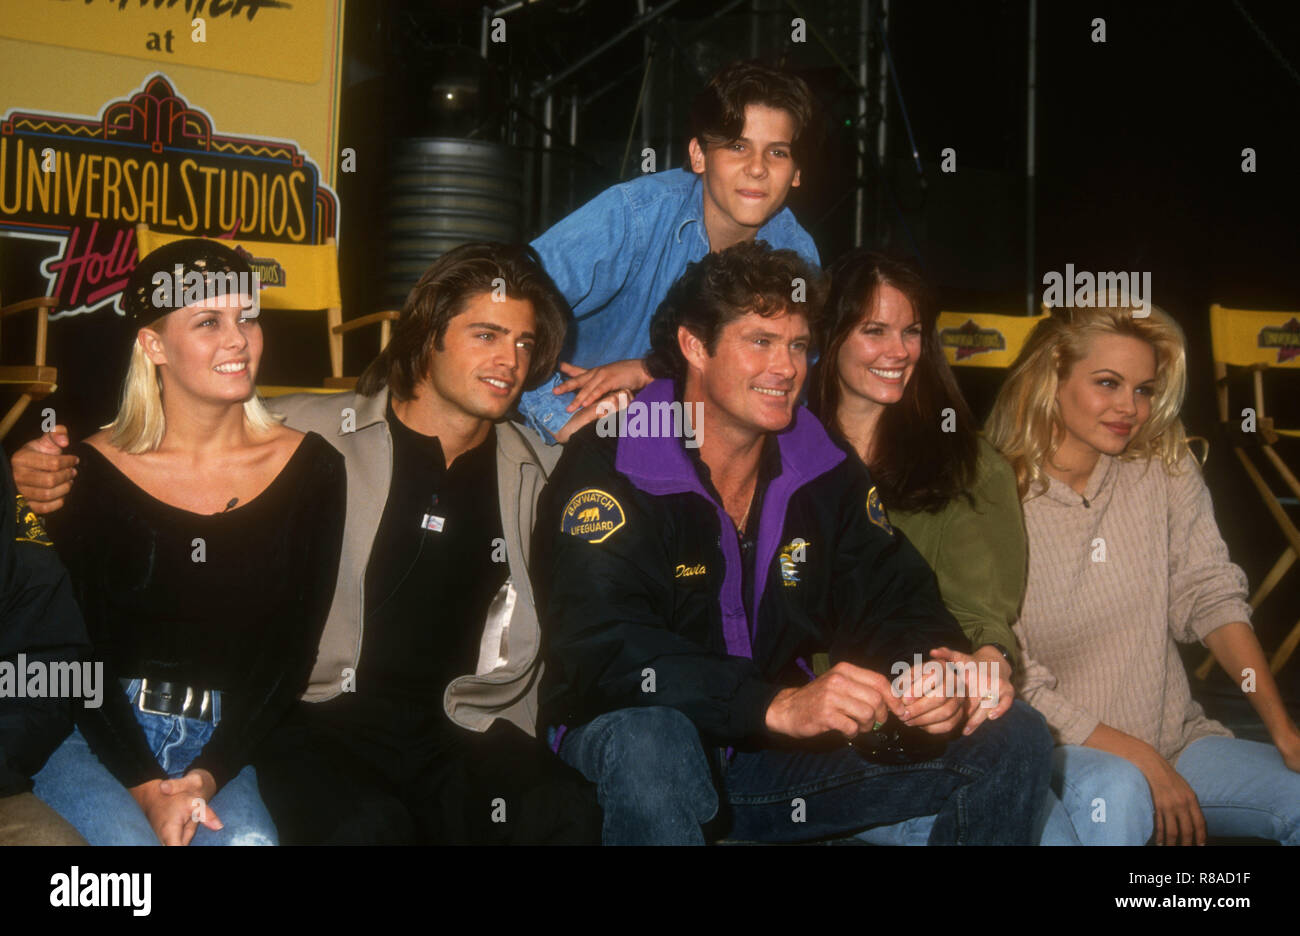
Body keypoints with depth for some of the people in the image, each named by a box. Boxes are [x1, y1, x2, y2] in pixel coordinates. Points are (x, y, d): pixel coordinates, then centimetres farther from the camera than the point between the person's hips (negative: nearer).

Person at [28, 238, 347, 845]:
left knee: (249, 838, -30)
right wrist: (147, 786, -15)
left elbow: (292, 647, 2)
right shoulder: (92, 472, 0)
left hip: (226, 744, 1)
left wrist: (209, 773, -10)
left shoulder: (309, 469, 4)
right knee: (132, 840, -30)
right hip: (100, 738, 0)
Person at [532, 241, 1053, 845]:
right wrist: (780, 704, -38)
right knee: (648, 737, -41)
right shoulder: (609, 468, -14)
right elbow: (605, 651, -26)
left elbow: (894, 604, 5)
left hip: (779, 755, 5)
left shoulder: (827, 473, 5)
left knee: (1016, 743, -4)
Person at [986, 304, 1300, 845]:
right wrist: (1140, 758, -15)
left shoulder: (1165, 469, 3)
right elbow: (1013, 683, -12)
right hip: (1061, 753, -4)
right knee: (1113, 790, -36)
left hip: (1176, 739, 5)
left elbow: (1210, 596, -1)